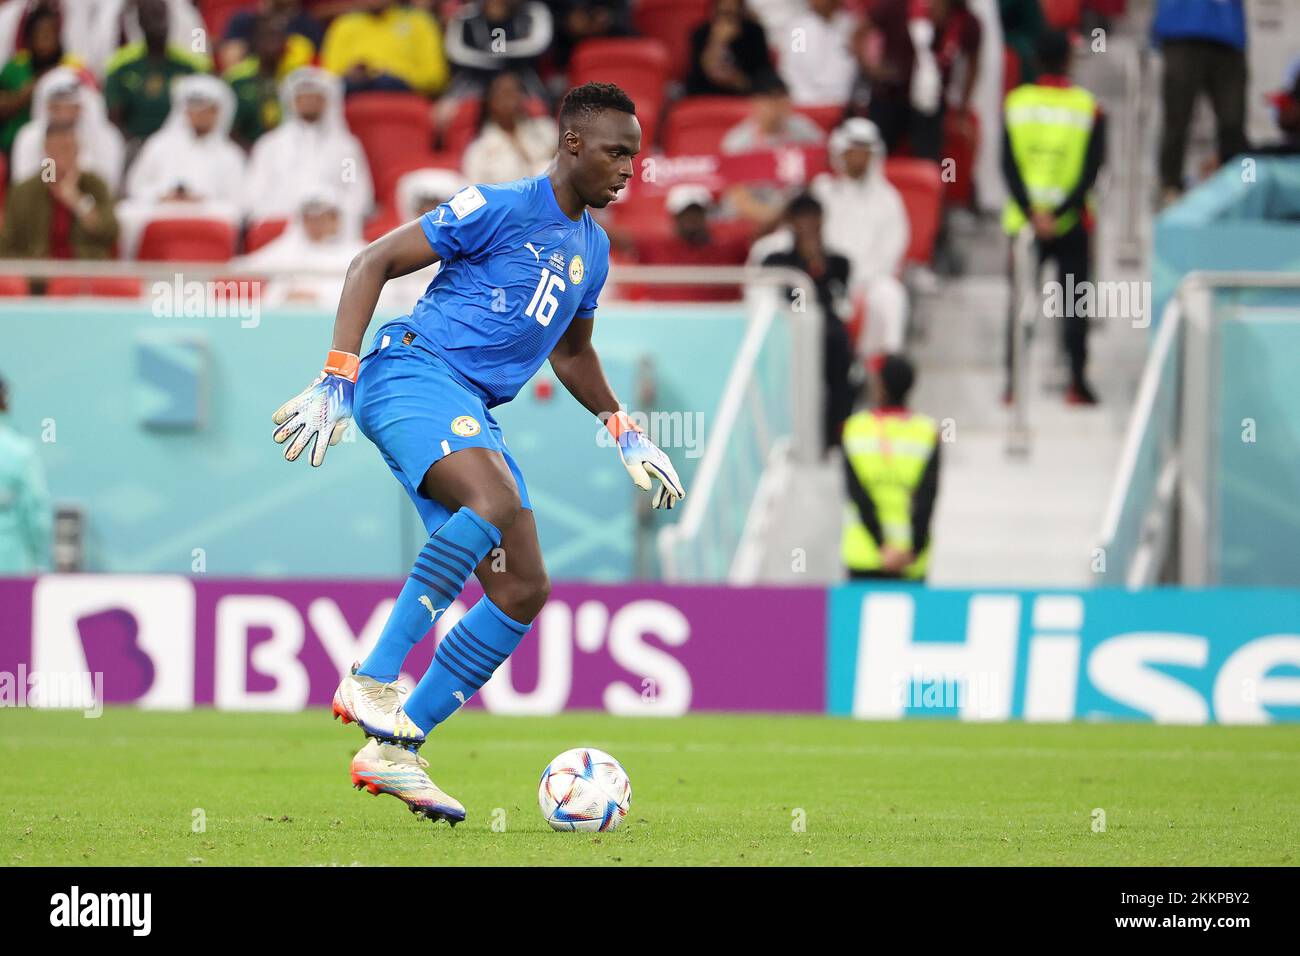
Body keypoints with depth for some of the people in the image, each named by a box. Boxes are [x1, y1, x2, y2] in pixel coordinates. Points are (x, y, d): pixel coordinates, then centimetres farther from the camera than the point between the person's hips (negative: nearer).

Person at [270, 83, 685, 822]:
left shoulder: (592, 248, 19)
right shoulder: (501, 208, -6)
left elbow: (571, 352, 37)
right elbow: (373, 263, -6)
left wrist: (625, 432, 26)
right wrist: (337, 379, -14)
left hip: (473, 413, 9)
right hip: (412, 373, -9)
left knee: (525, 589, -2)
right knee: (498, 500, -36)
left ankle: (394, 749, 3)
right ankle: (374, 680, -33)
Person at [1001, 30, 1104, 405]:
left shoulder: (1016, 103, 0)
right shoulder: (1088, 107, -4)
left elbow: (1008, 165, -6)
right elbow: (1091, 169, -11)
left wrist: (1032, 213, -10)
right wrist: (1058, 213, -13)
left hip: (1024, 218, 1)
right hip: (1072, 223, -1)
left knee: (1020, 300, 9)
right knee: (1075, 303, 6)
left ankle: (1012, 384, 4)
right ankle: (1077, 383, 0)